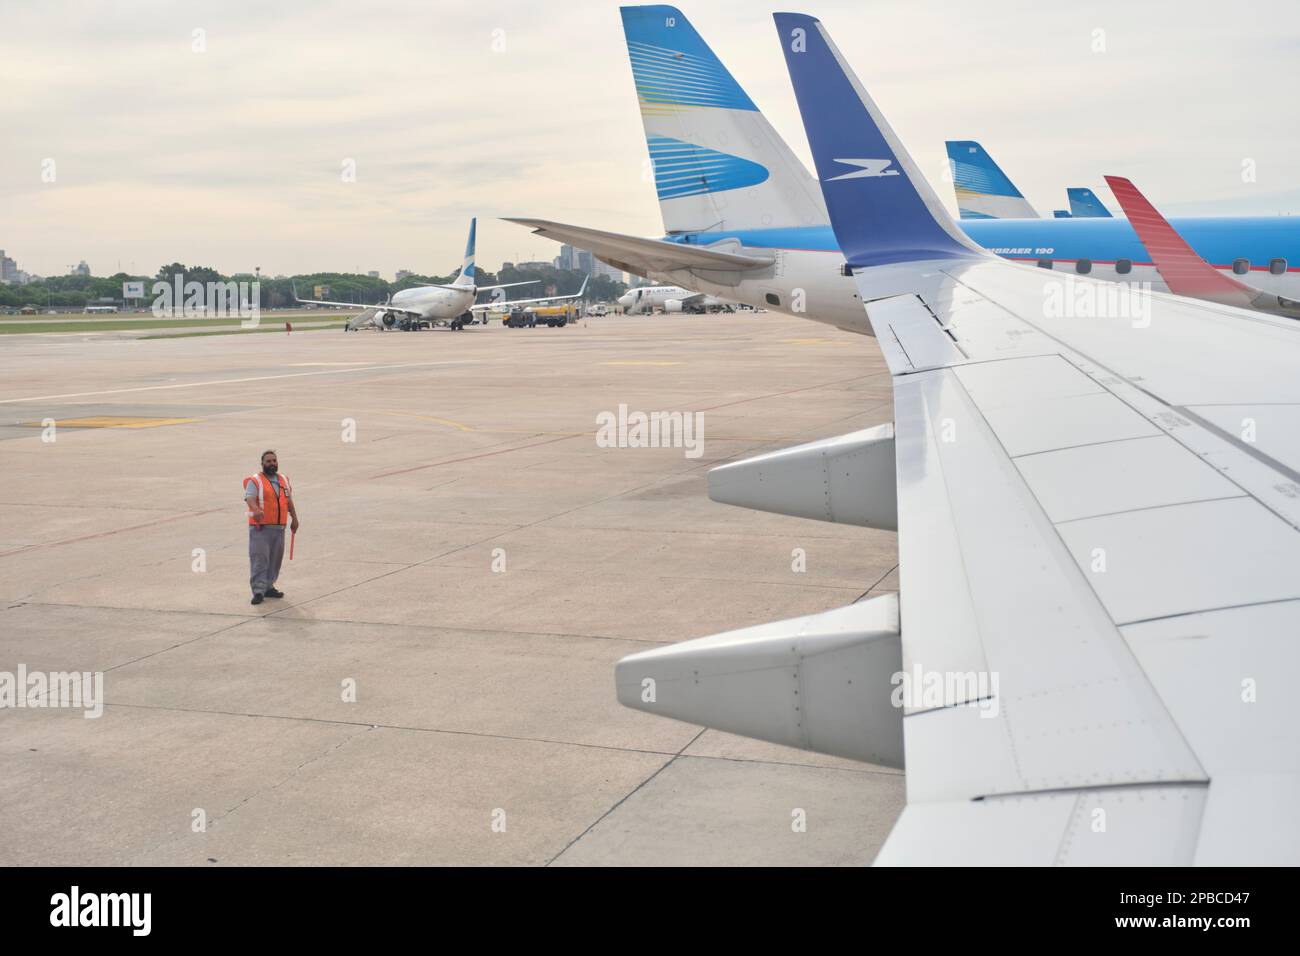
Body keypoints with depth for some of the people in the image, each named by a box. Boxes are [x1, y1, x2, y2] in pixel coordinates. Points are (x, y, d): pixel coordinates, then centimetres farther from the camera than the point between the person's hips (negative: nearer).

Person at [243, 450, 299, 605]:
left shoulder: (284, 480, 16)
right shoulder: (255, 481, -5)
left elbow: (289, 501, 24)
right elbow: (250, 499, -21)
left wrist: (294, 518, 18)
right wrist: (256, 510, -40)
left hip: (279, 528, 6)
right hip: (260, 528, -6)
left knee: (275, 559, 9)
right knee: (259, 559, -9)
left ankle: (268, 587, 21)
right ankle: (258, 591, -10)